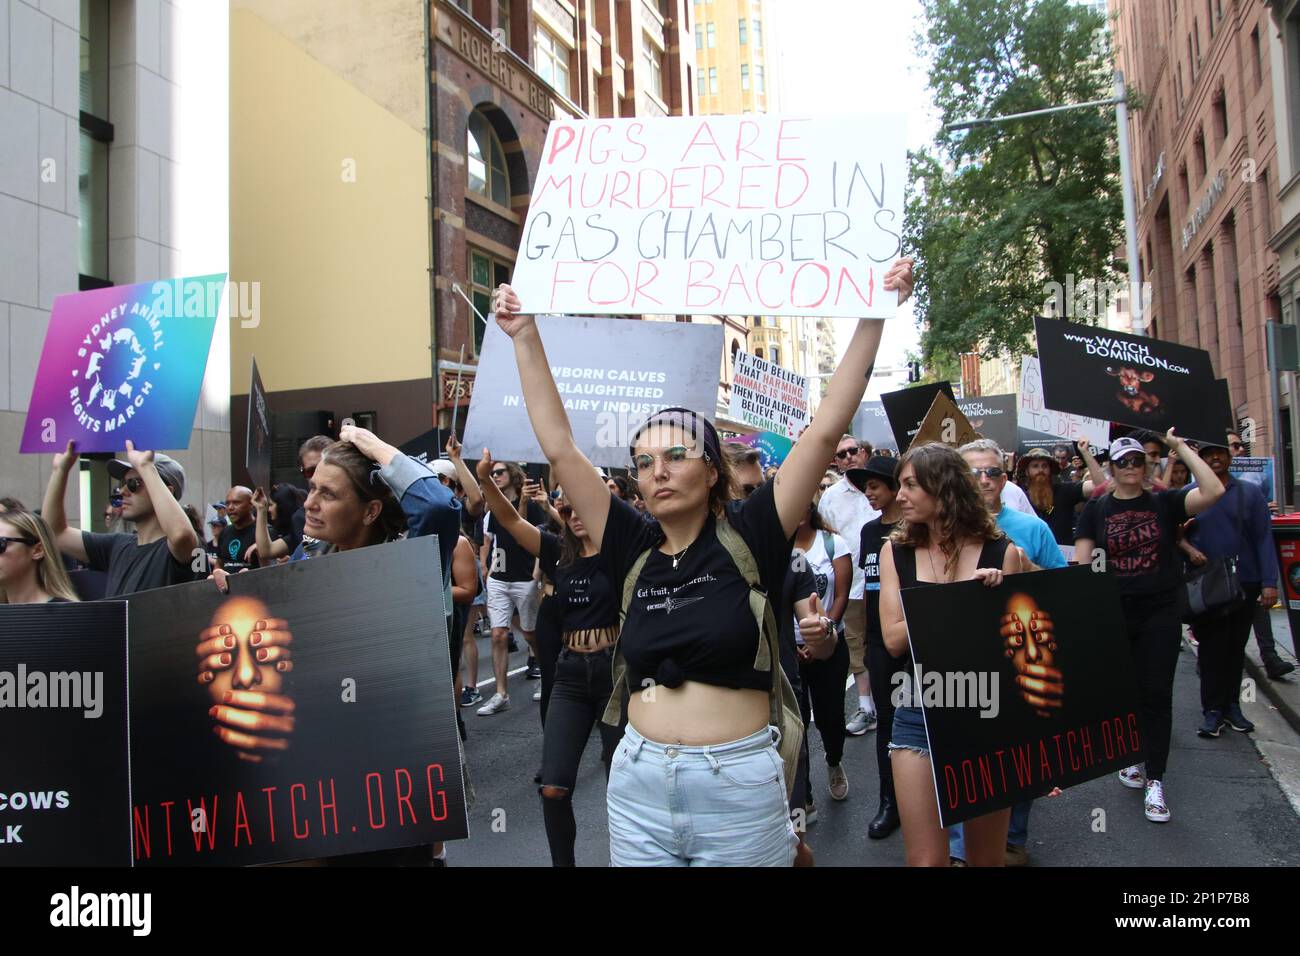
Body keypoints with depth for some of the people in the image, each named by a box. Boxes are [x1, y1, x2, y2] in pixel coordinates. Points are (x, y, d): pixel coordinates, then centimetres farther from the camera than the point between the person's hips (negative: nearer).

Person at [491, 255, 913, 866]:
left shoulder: (750, 537, -6)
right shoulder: (633, 552, 1)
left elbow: (826, 429, -9)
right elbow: (559, 447, 2)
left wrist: (874, 314, -11)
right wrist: (525, 338, 3)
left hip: (740, 784, -3)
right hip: (639, 782, 3)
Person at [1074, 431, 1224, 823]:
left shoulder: (1164, 502, 2)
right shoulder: (1096, 509, 4)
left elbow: (1213, 491, -16)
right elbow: (1082, 563, 3)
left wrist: (1181, 448, -12)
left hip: (1160, 614, -1)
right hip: (1112, 614, 1)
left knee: (1156, 695, 0)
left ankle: (1154, 781, 5)